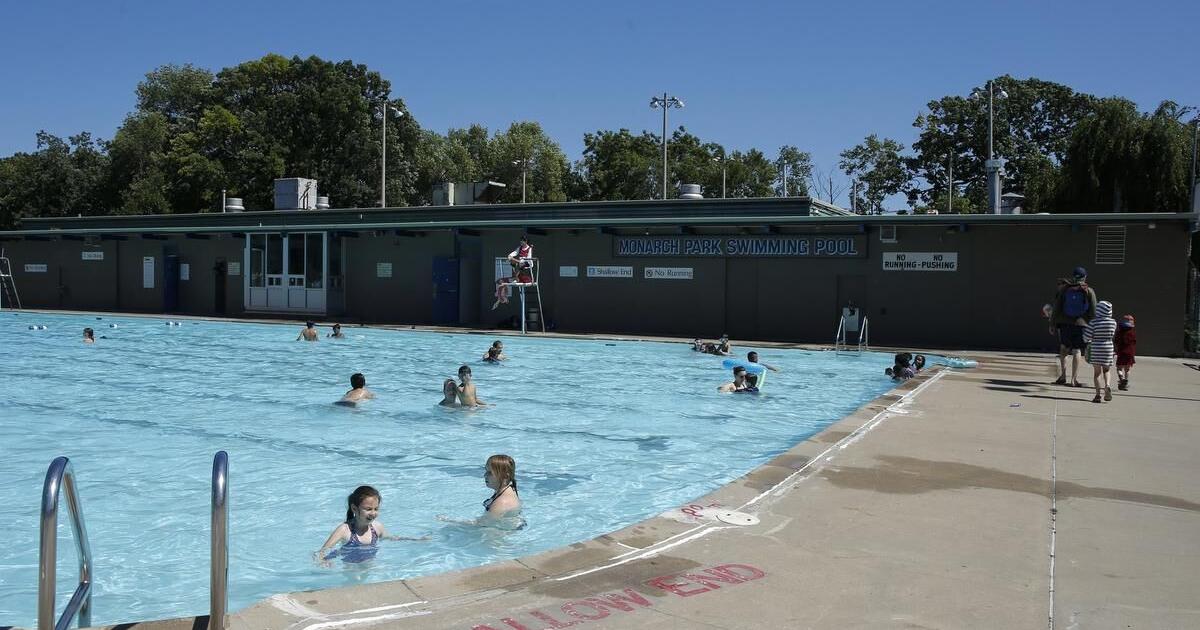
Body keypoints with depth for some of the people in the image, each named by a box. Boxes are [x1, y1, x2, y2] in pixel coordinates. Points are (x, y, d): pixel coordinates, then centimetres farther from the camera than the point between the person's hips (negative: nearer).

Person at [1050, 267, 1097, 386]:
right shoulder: (1089, 292, -1)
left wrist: (1053, 324, 8)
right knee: (1077, 351, 2)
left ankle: (1063, 375, 10)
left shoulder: (1064, 289, 2)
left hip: (1065, 324, 1)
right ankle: (1074, 379, 1)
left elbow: (1057, 308, 2)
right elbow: (1093, 312, 0)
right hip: (1081, 324, -1)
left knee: (1063, 348, 17)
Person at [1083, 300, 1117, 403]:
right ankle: (1107, 386, -5)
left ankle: (1098, 393, -6)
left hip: (1096, 349, -2)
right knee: (1106, 370, 19)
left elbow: (1087, 337, -9)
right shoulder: (1113, 322, -1)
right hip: (1108, 348, 2)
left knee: (1097, 372, 3)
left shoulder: (1094, 322, -11)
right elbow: (1111, 335, 14)